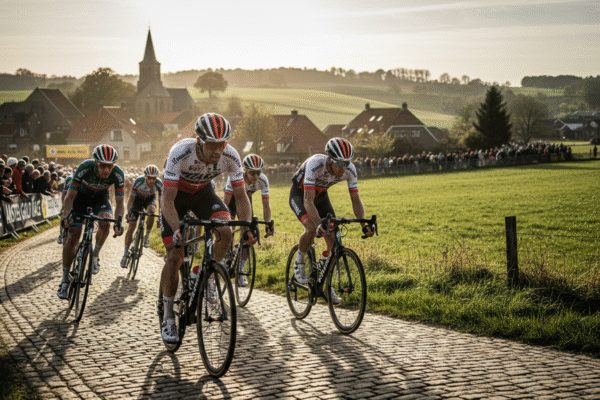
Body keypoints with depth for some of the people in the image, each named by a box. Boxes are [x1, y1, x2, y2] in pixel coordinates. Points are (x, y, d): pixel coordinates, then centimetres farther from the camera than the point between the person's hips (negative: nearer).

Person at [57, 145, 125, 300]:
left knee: (105, 222, -30)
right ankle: (65, 280, 1)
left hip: (101, 197, 1)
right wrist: (66, 216, -42)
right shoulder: (85, 168, -35)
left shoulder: (118, 174, -31)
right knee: (72, 236, -9)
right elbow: (70, 196, -28)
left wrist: (118, 221, -38)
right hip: (81, 195, -1)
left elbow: (119, 201, -23)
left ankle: (95, 255, -4)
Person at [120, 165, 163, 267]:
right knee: (132, 226, -10)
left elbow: (161, 201, -26)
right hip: (138, 198, -1)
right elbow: (131, 199, -29)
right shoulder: (139, 181, -33)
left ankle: (147, 236, -14)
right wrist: (129, 212, -44)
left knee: (151, 210, -36)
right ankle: (125, 253, 1)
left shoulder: (159, 184, -30)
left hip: (150, 199, 1)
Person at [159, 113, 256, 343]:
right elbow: (168, 200, -35)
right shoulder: (180, 153, -38)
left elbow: (241, 196, -19)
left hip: (203, 192, 3)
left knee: (226, 231, -26)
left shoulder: (231, 157, -28)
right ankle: (168, 317, 6)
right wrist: (177, 229, -51)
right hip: (176, 195, -3)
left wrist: (247, 227, -35)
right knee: (175, 257, -11)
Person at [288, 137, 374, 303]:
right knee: (311, 229, -31)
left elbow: (356, 199, -17)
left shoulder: (350, 170, -26)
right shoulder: (315, 164, -40)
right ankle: (299, 262, -3)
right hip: (299, 194, -5)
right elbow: (308, 202, -42)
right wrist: (320, 226, -54)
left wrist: (364, 224, -32)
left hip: (321, 195, 5)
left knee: (333, 238, -9)